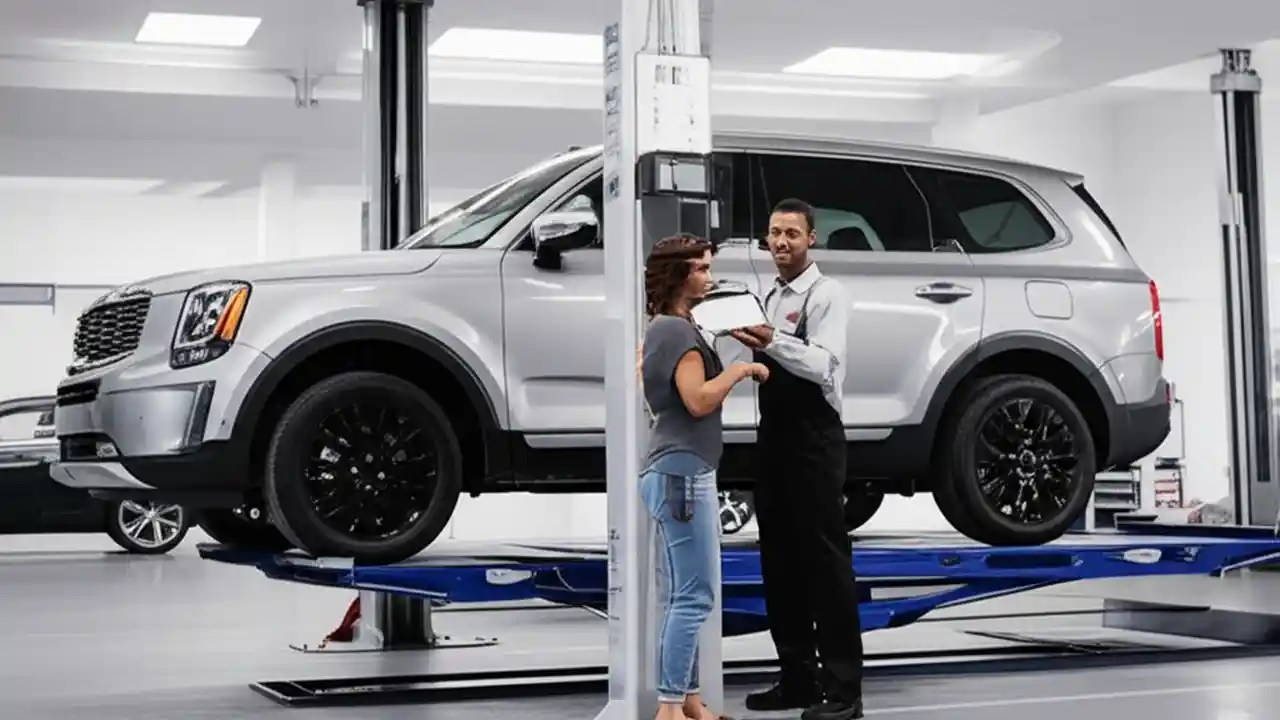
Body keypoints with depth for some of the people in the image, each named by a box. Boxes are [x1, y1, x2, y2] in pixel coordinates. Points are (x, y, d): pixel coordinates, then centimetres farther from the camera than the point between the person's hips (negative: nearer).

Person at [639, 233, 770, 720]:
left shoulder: (661, 328, 17)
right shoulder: (679, 330, -13)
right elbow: (699, 400, -21)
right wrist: (740, 369, -10)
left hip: (674, 471, 11)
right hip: (683, 473, -11)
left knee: (687, 596, 12)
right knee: (695, 596, -9)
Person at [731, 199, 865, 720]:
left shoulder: (825, 294, -7)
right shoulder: (770, 297, 16)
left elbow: (822, 364, -21)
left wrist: (772, 343, -35)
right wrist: (751, 348, -2)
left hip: (814, 437, -8)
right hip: (773, 434, 8)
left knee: (825, 559, -6)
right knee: (779, 559, 11)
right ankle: (797, 677, 20)